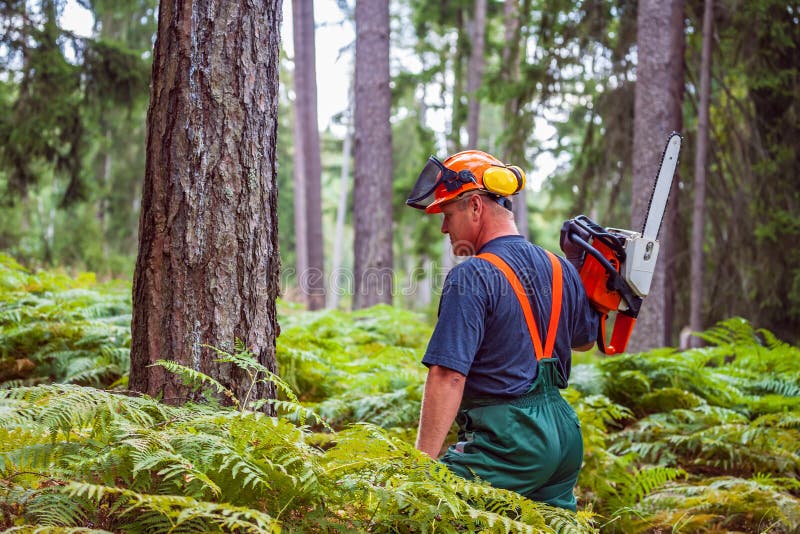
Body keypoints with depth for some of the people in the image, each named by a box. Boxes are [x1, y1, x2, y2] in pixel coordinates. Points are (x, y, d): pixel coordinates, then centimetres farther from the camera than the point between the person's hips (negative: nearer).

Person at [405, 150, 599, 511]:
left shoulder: (471, 277, -14)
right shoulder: (560, 268, 10)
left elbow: (448, 376, -20)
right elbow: (584, 340, 27)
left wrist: (423, 463, -20)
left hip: (508, 442, -8)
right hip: (565, 434, 9)